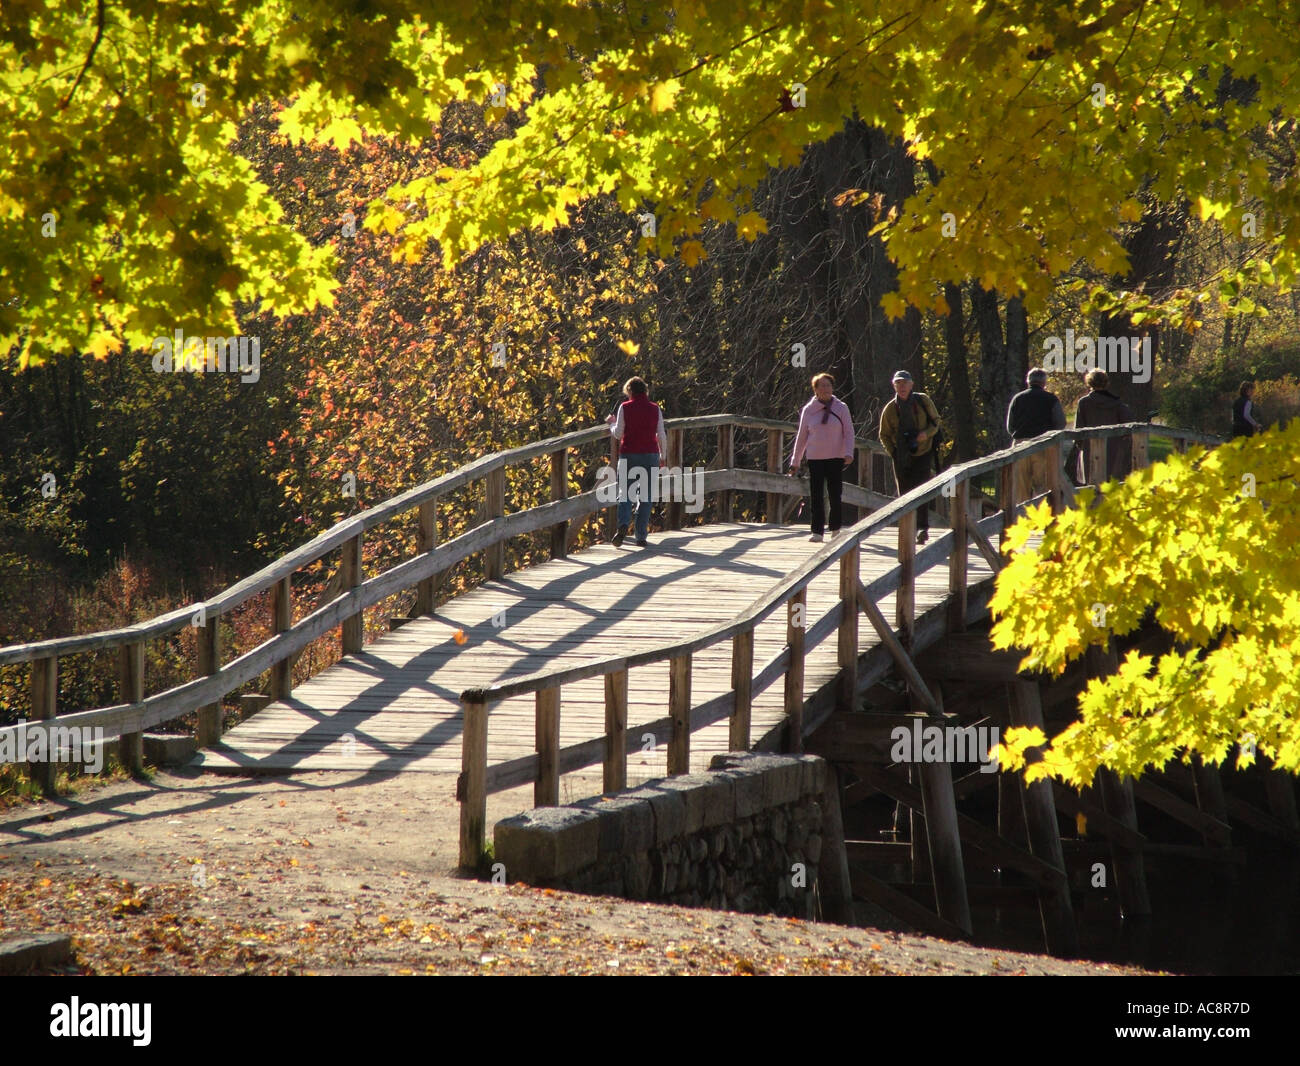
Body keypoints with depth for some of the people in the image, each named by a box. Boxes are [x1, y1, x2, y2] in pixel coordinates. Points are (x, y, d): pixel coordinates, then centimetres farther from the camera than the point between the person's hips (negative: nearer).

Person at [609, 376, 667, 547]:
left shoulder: (625, 407, -2)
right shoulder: (655, 409, 4)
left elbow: (618, 433, -5)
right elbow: (661, 435, 4)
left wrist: (612, 427, 16)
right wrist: (663, 456, 15)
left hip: (628, 455, -1)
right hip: (650, 455, 1)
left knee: (625, 493, 4)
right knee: (645, 495, 8)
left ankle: (623, 524, -22)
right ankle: (641, 536, 5)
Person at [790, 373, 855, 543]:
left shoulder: (840, 408, 4)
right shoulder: (808, 410, 6)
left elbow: (849, 432, 4)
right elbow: (801, 437, 12)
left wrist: (848, 453, -12)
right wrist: (795, 461, 13)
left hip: (836, 458, -1)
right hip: (815, 459, 1)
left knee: (835, 495, -1)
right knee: (816, 497, -4)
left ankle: (835, 529, 15)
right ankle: (817, 532, -1)